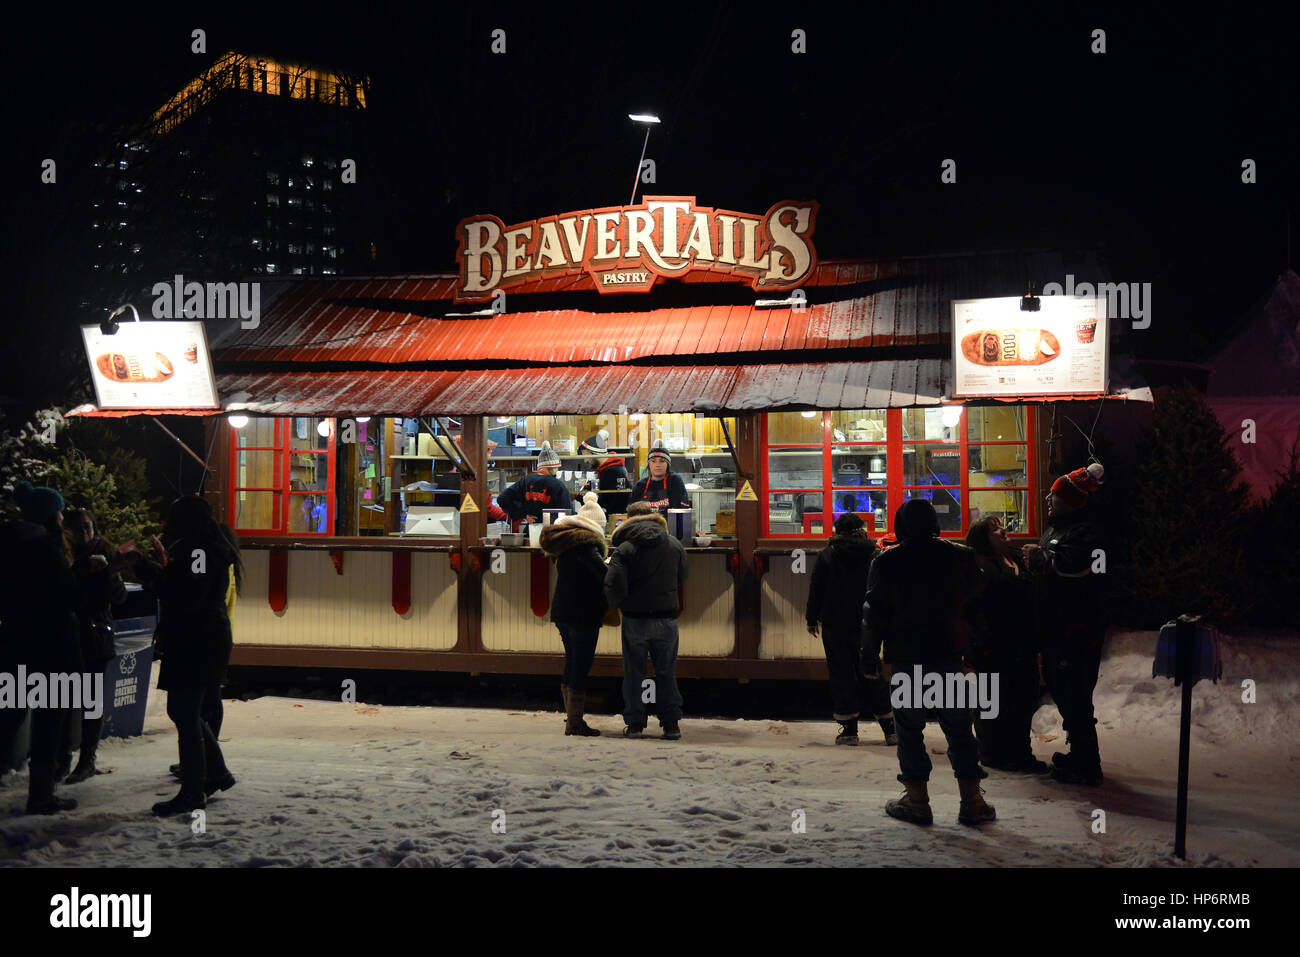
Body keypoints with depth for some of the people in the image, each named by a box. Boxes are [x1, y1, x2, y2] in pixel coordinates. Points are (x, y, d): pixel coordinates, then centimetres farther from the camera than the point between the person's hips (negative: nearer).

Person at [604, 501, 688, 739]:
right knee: (666, 671, 10)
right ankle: (671, 724, 11)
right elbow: (681, 577, 14)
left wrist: (616, 604, 4)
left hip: (635, 619, -2)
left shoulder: (624, 549, -9)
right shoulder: (674, 544, 2)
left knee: (633, 672, 9)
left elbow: (613, 585, -15)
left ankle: (634, 723, 12)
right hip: (666, 618, 2)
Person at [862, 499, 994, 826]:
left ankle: (917, 799, 6)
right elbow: (974, 601, 13)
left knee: (909, 728, 6)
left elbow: (874, 612, -2)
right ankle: (972, 800, 10)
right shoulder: (960, 556, 2)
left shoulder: (886, 563, -4)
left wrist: (869, 654, 6)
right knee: (958, 728, 8)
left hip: (905, 657, -2)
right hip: (948, 654, 2)